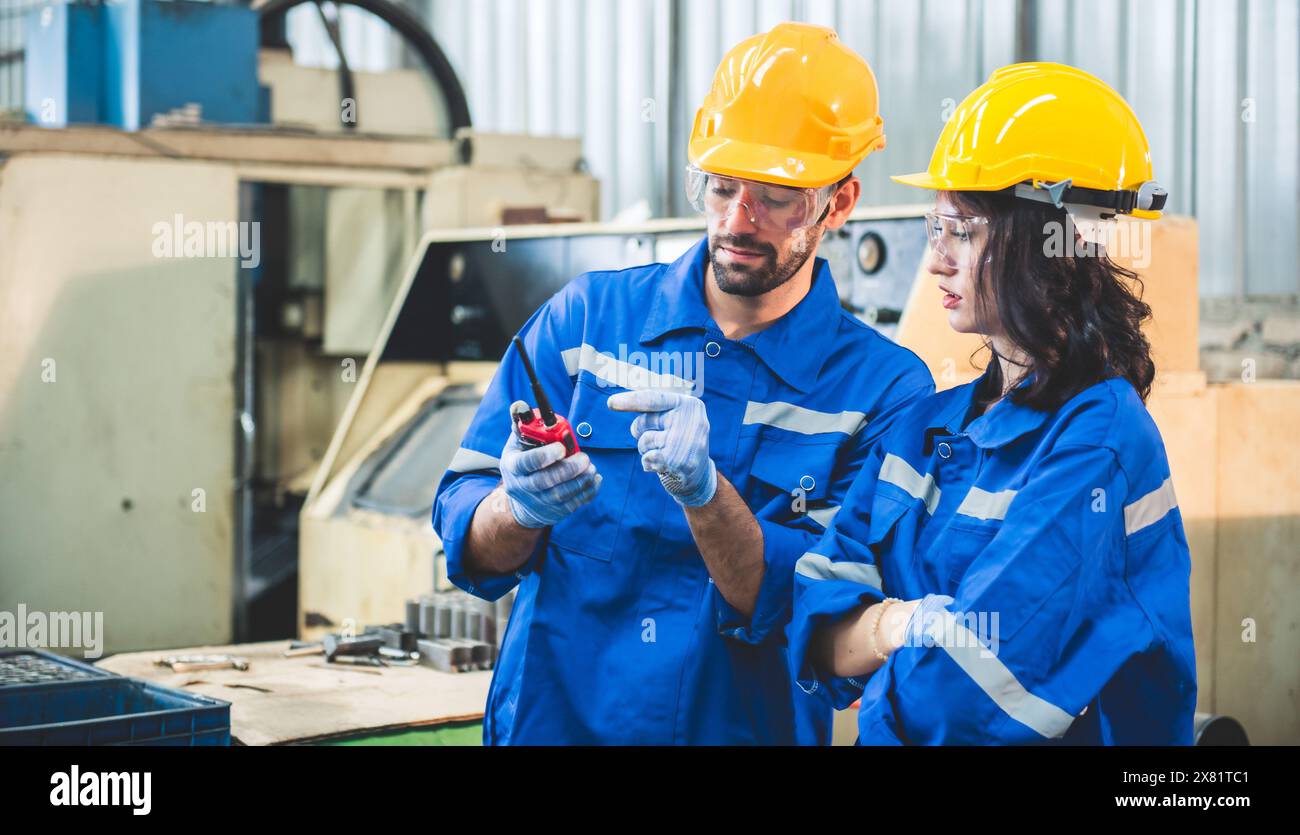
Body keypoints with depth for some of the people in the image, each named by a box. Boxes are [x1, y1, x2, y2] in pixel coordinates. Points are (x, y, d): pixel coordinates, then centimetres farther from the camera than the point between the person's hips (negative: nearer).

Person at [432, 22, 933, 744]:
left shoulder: (885, 390, -1)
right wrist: (520, 509, -17)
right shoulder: (584, 317, 4)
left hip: (748, 728, -1)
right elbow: (465, 546, 3)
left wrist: (706, 494, -22)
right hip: (547, 719, 2)